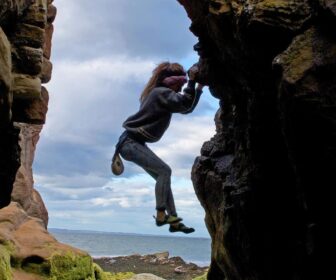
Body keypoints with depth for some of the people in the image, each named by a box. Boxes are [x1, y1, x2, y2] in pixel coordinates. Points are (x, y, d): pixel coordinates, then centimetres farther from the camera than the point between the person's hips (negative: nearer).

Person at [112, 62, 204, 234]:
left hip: (135, 142, 10)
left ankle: (174, 222, 6)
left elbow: (186, 108, 21)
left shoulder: (163, 94, 16)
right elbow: (184, 104, -30)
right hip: (130, 143, -10)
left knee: (163, 176, 6)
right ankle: (161, 215, -15)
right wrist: (191, 81, -28)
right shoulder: (161, 93, -15)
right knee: (164, 171, -17)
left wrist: (199, 88, 13)